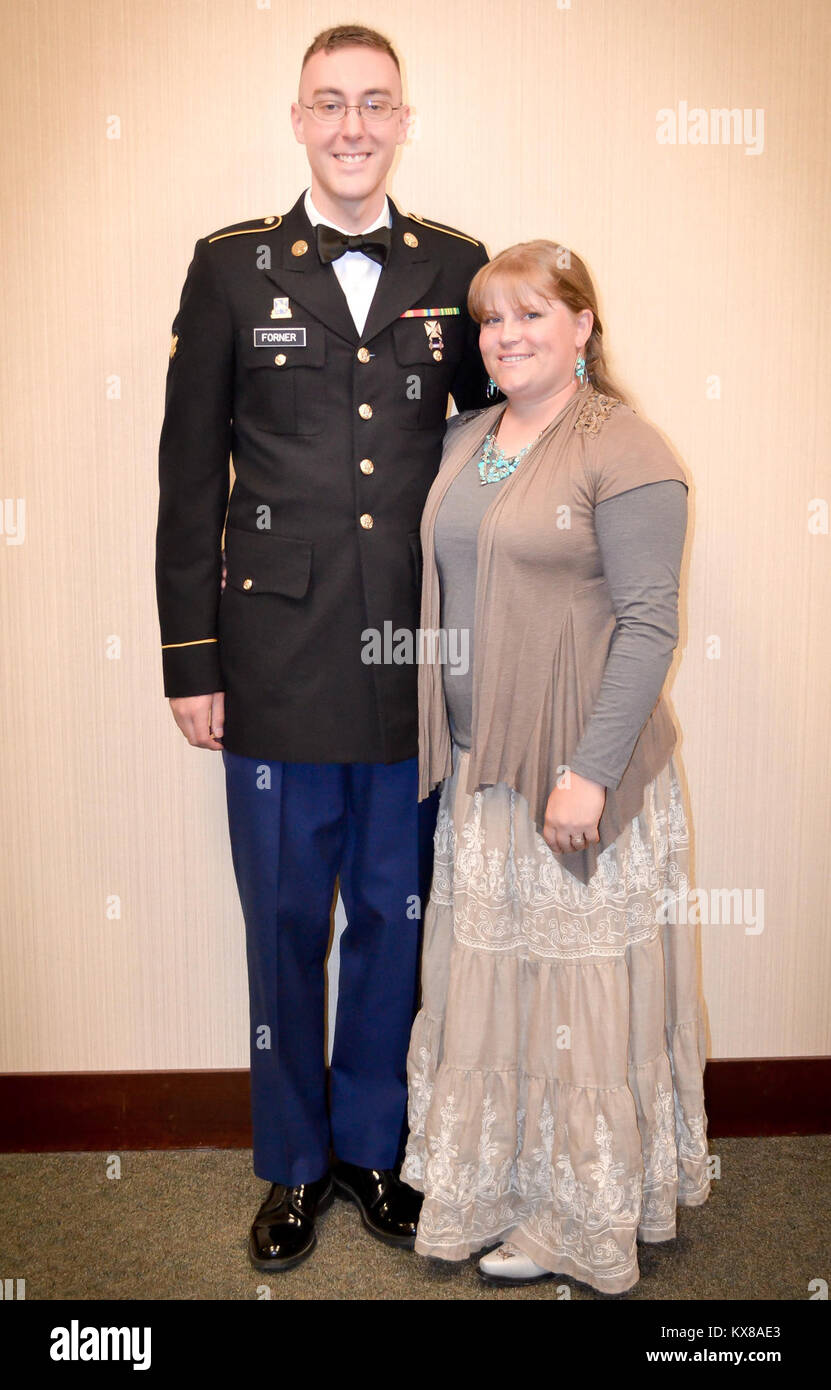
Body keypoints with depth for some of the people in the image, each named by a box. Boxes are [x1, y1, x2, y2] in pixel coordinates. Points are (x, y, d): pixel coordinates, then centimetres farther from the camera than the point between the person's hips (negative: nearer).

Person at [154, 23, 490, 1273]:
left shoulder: (456, 268, 7)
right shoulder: (232, 267, 3)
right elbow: (189, 475, 1)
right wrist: (192, 660, -2)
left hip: (417, 662, 2)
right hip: (279, 662, -1)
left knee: (393, 916, 13)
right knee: (285, 923, 11)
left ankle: (372, 1147, 35)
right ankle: (294, 1163, 32)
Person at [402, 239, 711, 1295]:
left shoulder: (623, 452, -11)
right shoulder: (463, 440, 11)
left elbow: (649, 623, -15)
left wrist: (590, 771, -20)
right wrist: (446, 742, 10)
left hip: (582, 767, -7)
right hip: (480, 763, 7)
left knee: (574, 986, 6)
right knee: (485, 972, 15)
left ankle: (577, 1218, 25)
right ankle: (487, 1185, 34)